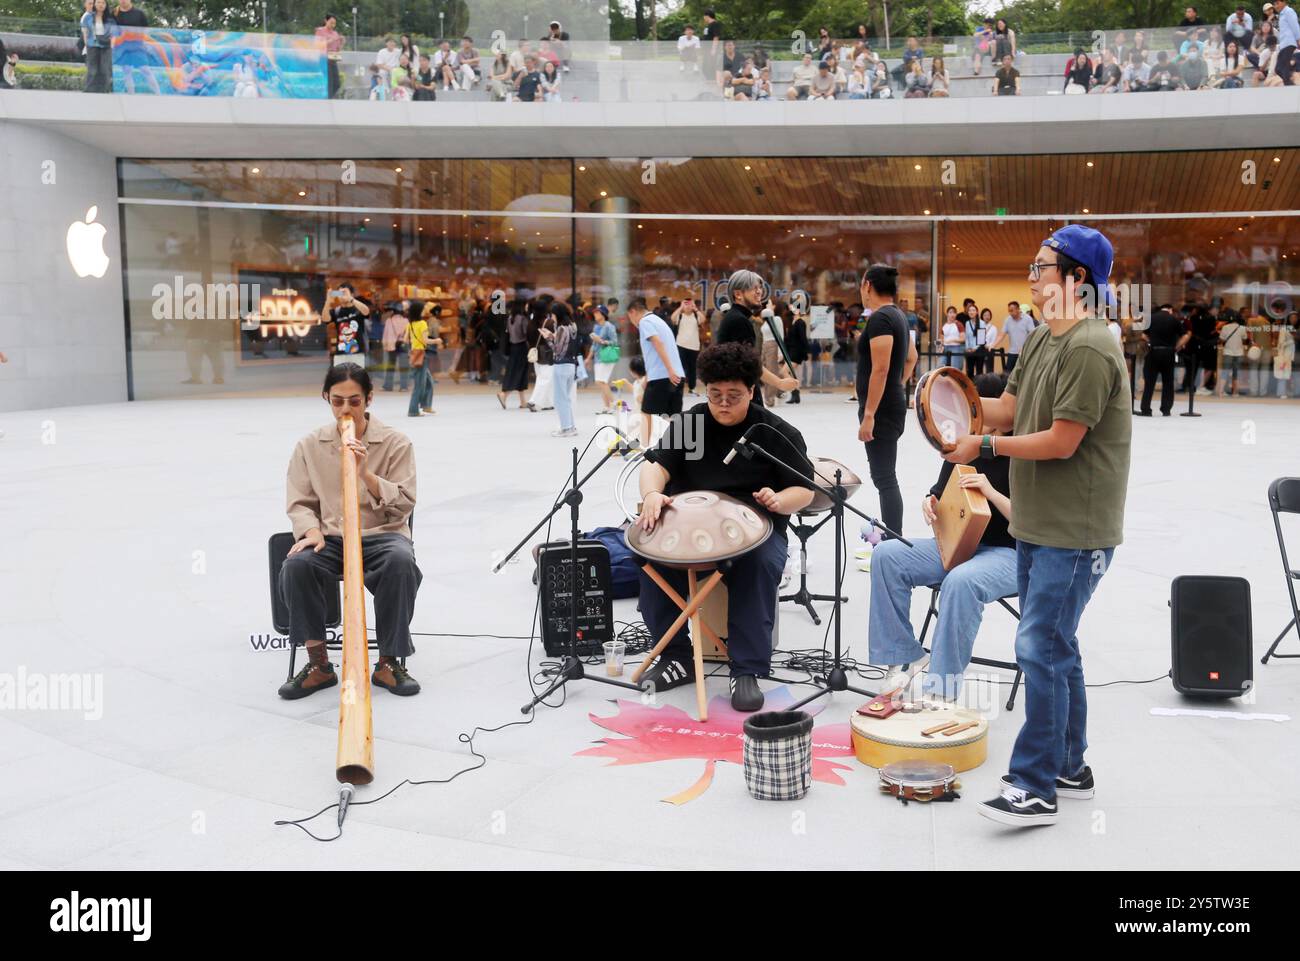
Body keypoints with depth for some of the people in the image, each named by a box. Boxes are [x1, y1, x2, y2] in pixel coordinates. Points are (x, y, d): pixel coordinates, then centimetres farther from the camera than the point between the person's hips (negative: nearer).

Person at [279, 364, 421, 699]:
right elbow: (298, 502, 9)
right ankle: (319, 663, -12)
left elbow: (403, 505, -4)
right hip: (328, 538, 2)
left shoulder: (396, 443, 2)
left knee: (401, 561, -36)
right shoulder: (310, 445, 8)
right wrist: (311, 530, -13)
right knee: (296, 565, -30)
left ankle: (388, 662, -18)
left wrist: (365, 473, -18)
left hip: (383, 534, -2)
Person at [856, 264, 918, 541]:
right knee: (885, 475, 17)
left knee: (885, 478, -7)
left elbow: (880, 369, -23)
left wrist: (868, 416, -23)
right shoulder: (897, 315, 12)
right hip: (892, 405, 10)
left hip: (881, 410, -10)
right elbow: (911, 358, 23)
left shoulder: (879, 318, -18)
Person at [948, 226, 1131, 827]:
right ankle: (1070, 767, 30)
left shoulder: (1089, 350, -18)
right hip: (1036, 523, 10)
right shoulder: (1042, 340, 12)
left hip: (1076, 530, -10)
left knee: (1040, 647, -9)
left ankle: (1036, 787, 0)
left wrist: (983, 446, -15)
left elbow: (1062, 441, -21)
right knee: (1054, 645, 16)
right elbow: (1007, 409, 11)